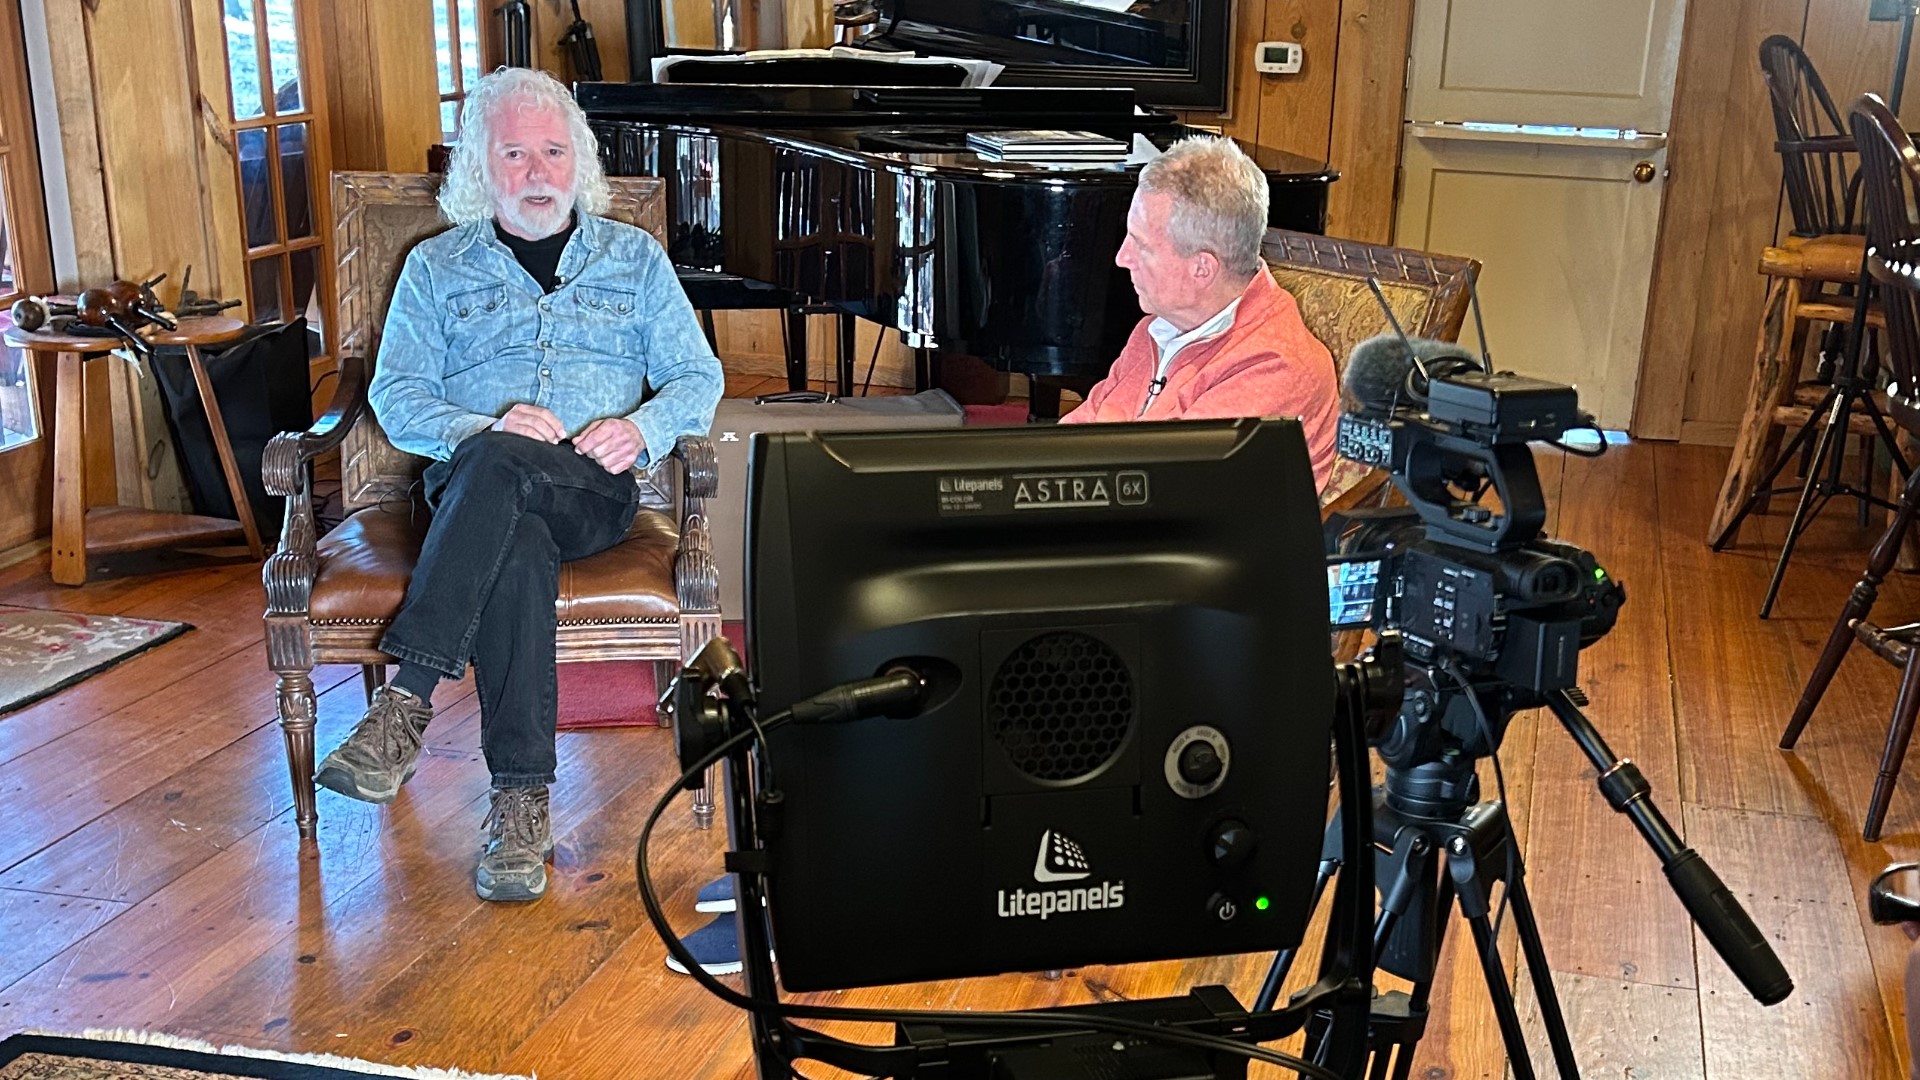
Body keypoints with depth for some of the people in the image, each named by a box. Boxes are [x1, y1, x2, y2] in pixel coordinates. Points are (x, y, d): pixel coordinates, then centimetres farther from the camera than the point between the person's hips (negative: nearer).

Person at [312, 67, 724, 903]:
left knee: (497, 468, -38)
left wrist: (642, 430, -10)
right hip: (473, 486, 1)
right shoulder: (436, 266, 19)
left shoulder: (635, 257, 20)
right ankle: (521, 800, -40)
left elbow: (698, 378, 13)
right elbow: (396, 396, 8)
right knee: (517, 546, -38)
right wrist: (484, 426, -12)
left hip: (596, 491, 0)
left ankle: (406, 702, -41)